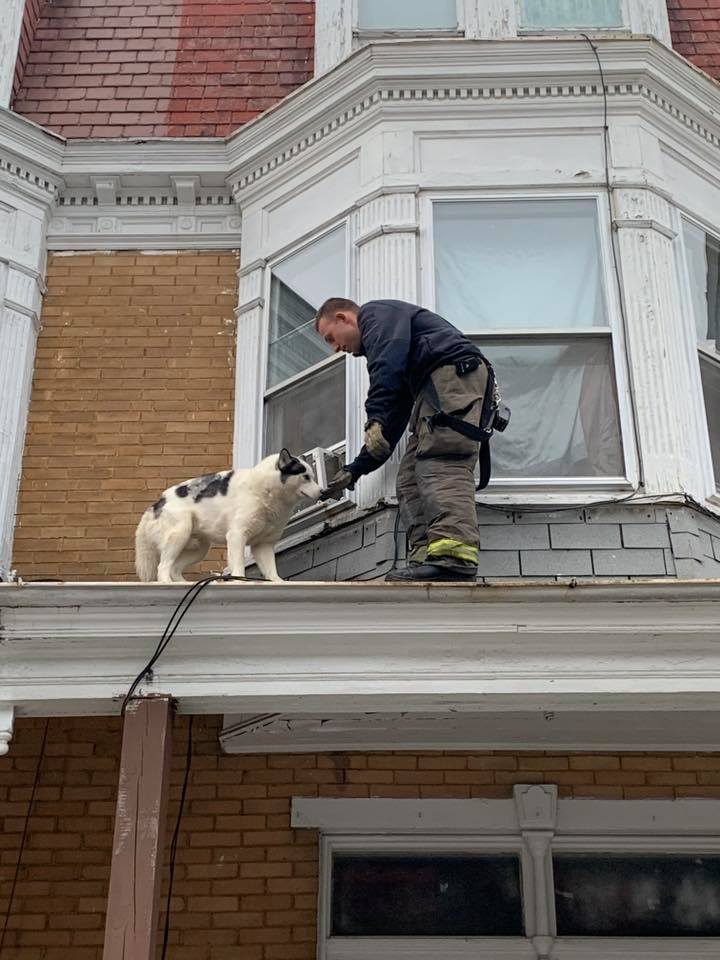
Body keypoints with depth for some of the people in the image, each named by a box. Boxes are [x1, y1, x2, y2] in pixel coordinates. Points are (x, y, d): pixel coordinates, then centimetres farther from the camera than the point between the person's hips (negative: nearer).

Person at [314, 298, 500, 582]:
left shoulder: (375, 313, 8)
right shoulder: (377, 343, 36)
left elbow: (389, 364, -15)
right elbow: (395, 416, 32)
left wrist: (376, 419, -25)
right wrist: (354, 470, 31)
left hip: (455, 370, -10)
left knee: (442, 464, -25)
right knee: (411, 477, 3)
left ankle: (454, 558, -41)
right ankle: (425, 561, -10)